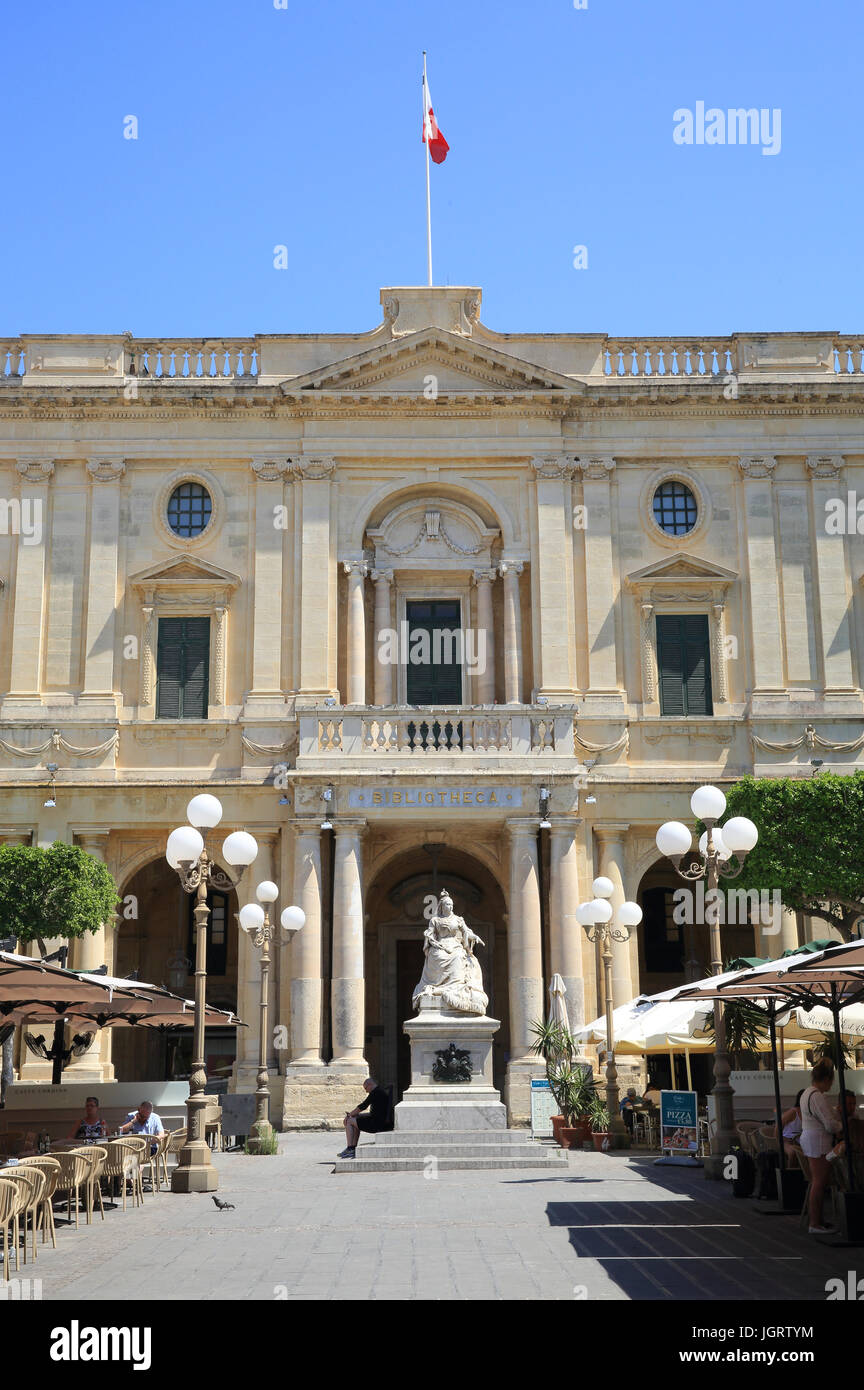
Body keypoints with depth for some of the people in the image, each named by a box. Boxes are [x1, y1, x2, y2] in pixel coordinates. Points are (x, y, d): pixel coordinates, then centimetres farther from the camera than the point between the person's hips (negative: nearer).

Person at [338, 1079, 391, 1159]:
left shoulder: (376, 1092, -14)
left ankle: (349, 1149, -5)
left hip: (377, 1124, -10)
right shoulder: (380, 1091, 18)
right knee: (355, 1120, 24)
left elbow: (363, 1106, -13)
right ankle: (353, 1148, 18)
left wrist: (350, 1114, -1)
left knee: (349, 1122, -2)